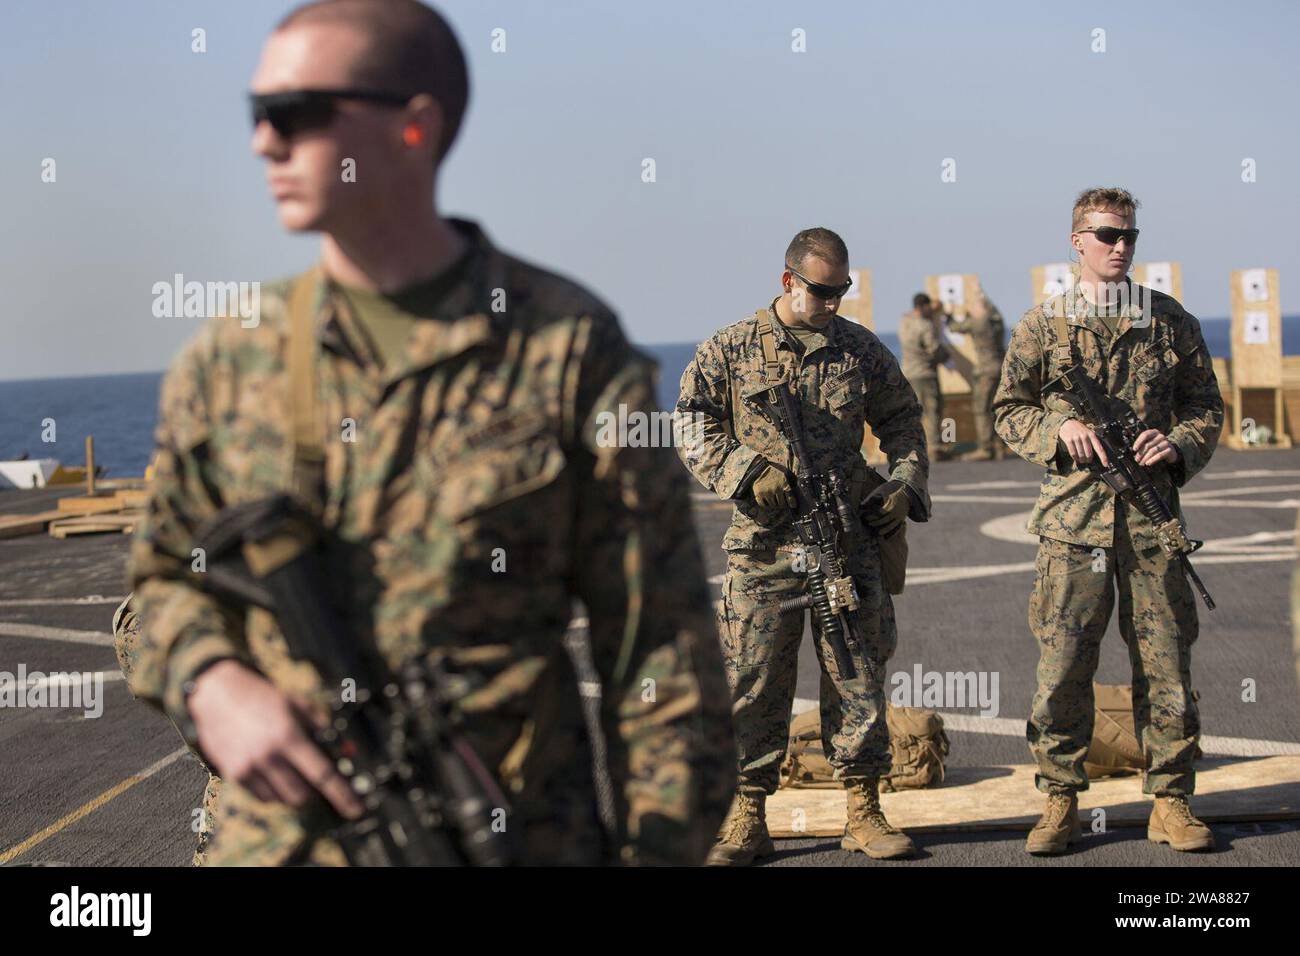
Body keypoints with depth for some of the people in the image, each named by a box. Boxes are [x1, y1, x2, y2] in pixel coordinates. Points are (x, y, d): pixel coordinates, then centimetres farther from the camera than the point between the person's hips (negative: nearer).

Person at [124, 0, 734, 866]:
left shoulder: (571, 348, -5)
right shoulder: (227, 362, 4)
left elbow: (661, 642, -4)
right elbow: (166, 574, 14)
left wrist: (660, 848, -7)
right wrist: (212, 686, -7)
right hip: (279, 834, 3)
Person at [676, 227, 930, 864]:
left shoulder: (862, 350, 10)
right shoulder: (731, 349, 3)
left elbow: (903, 421, 20)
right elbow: (693, 423, 1)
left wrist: (905, 482, 4)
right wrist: (748, 472, -12)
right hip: (762, 546, -2)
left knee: (858, 673, 3)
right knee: (754, 680, 0)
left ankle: (864, 812, 12)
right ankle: (747, 818, 9)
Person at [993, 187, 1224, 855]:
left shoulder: (1173, 322, 10)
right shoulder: (1043, 324, 7)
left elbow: (1206, 409, 13)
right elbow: (1009, 410, 9)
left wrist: (1179, 446, -7)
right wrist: (1060, 430, -9)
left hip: (1153, 511, 1)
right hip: (1073, 513, -1)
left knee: (1166, 662, 2)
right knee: (1061, 666, -2)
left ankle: (1170, 804, 12)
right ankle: (1060, 803, 9)